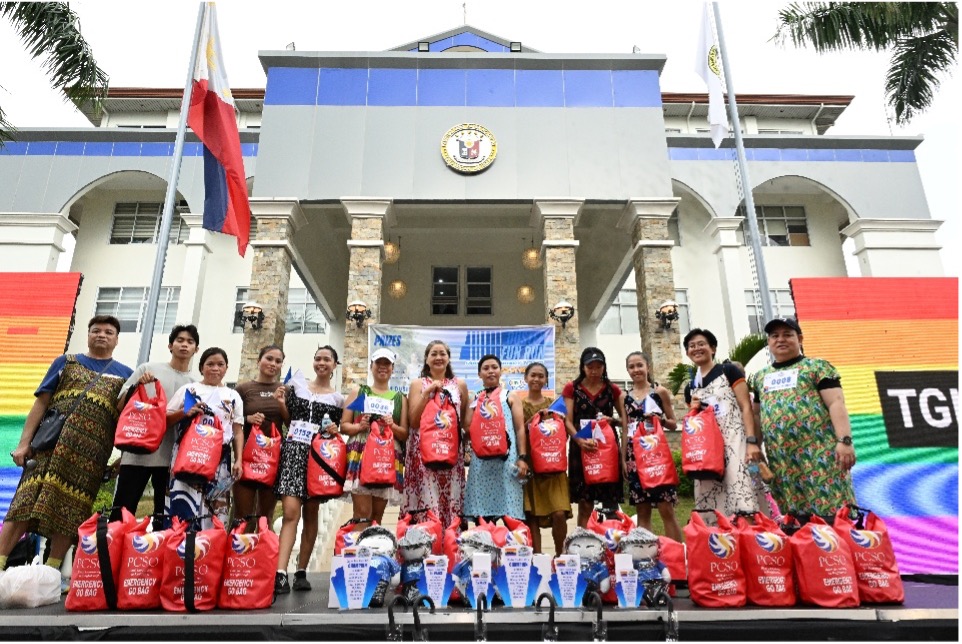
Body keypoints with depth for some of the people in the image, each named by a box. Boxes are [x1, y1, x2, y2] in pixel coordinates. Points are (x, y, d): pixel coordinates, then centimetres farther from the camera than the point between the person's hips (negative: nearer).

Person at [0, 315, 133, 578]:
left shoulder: (125, 374, 16)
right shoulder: (66, 362, 16)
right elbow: (41, 402, 9)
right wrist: (24, 442, 1)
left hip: (90, 453, 0)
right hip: (51, 444, 0)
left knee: (69, 511, 1)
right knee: (25, 503, -8)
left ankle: (51, 572, 10)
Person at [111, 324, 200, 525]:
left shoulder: (196, 384, 9)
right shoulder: (148, 369, 6)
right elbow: (120, 406, 6)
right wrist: (137, 385, -10)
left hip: (173, 458, 1)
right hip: (137, 452, -1)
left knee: (164, 518, 7)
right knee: (121, 513, 2)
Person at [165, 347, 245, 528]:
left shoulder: (233, 396, 13)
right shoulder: (188, 389, 9)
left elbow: (238, 432, 10)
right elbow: (165, 420, 8)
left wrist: (238, 460, 0)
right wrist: (184, 413, -11)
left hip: (220, 460, 2)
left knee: (215, 513, 1)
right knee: (184, 507, -11)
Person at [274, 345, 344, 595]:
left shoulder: (338, 398, 10)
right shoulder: (297, 388, 11)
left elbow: (338, 430, 13)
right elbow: (286, 418, 11)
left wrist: (335, 430, -8)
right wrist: (281, 404, -6)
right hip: (293, 449, -1)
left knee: (310, 514, 6)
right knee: (290, 511, -14)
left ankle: (301, 571, 16)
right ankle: (281, 573, -17)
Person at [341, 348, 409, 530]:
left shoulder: (400, 398, 15)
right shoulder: (358, 392, 13)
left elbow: (405, 434, 10)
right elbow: (343, 426, 9)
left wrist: (392, 426, -10)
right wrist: (359, 427, -11)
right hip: (360, 455, -2)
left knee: (377, 516, 7)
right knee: (362, 514, -10)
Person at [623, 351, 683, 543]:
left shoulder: (660, 391, 2)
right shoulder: (625, 397, 9)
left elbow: (673, 424, 5)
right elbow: (625, 430, 11)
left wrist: (660, 419, -15)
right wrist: (623, 459, 6)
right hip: (634, 456, 3)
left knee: (666, 509, -4)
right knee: (641, 511, 6)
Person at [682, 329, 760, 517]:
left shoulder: (729, 371, 5)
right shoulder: (690, 387, 18)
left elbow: (746, 407, -3)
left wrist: (751, 441, -14)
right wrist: (693, 411, 2)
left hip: (734, 443, -5)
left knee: (742, 503, -15)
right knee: (712, 509, 1)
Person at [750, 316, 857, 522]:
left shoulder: (816, 367, 4)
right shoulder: (760, 377, 19)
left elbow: (836, 403, -6)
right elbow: (757, 414, 24)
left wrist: (844, 440, -16)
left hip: (819, 455, -4)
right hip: (782, 462, 5)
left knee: (832, 516, -6)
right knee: (796, 518, 6)